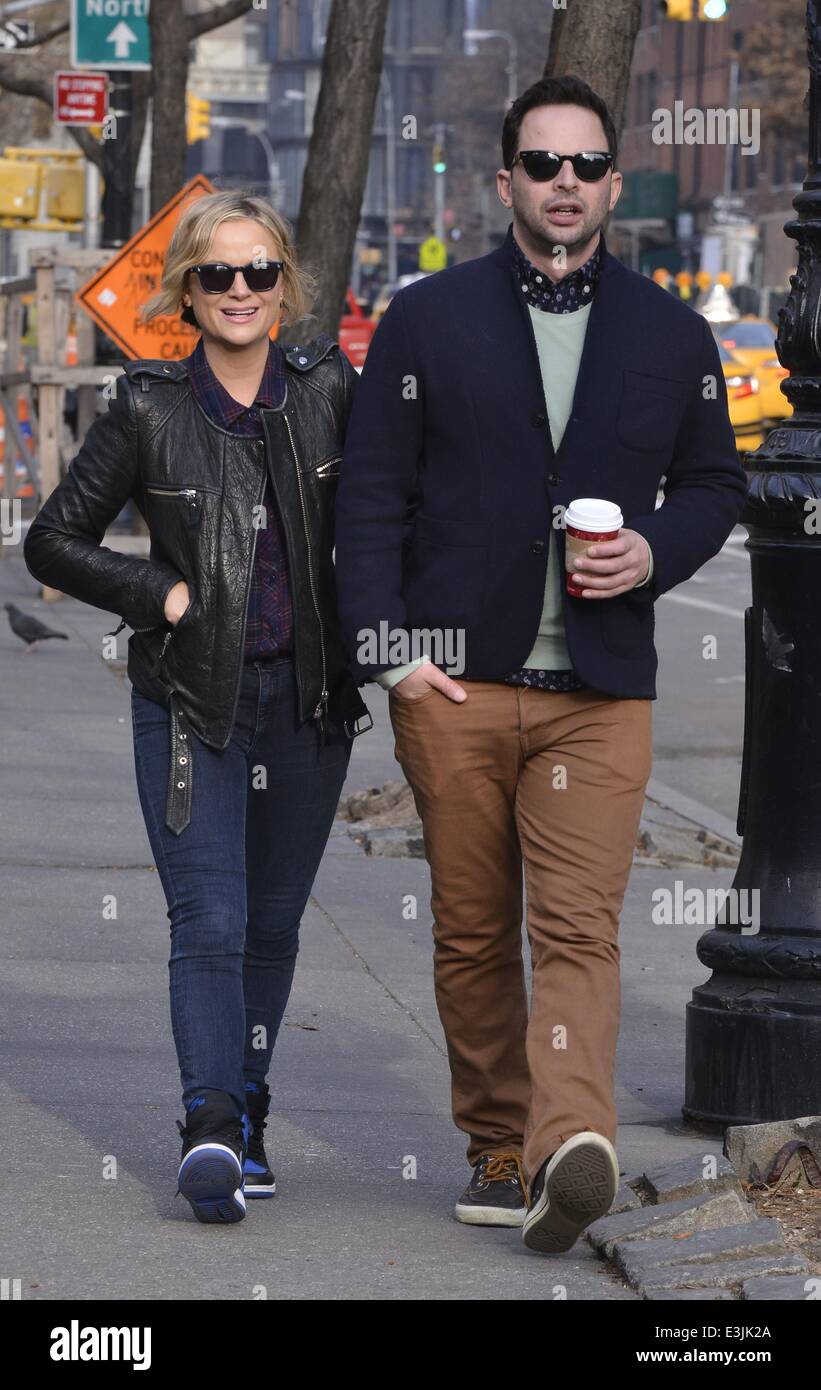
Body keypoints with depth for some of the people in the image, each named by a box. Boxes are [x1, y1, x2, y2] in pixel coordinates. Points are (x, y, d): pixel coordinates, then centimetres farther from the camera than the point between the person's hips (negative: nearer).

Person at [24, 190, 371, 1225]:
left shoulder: (328, 390, 1)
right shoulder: (151, 411, -4)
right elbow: (54, 540, 2)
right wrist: (161, 593, -8)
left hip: (310, 700, 3)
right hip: (191, 701, -3)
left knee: (273, 918, 10)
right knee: (209, 922, -13)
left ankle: (241, 1115, 23)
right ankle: (213, 1129, -20)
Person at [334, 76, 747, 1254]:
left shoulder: (673, 337, 11)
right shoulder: (426, 321, 7)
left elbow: (714, 483, 18)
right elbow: (372, 493, 5)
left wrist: (655, 553, -4)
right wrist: (387, 649, -5)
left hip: (601, 689, 0)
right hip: (455, 682, 1)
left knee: (579, 926, -14)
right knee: (472, 933, 5)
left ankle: (570, 1147, -28)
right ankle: (498, 1146, 15)